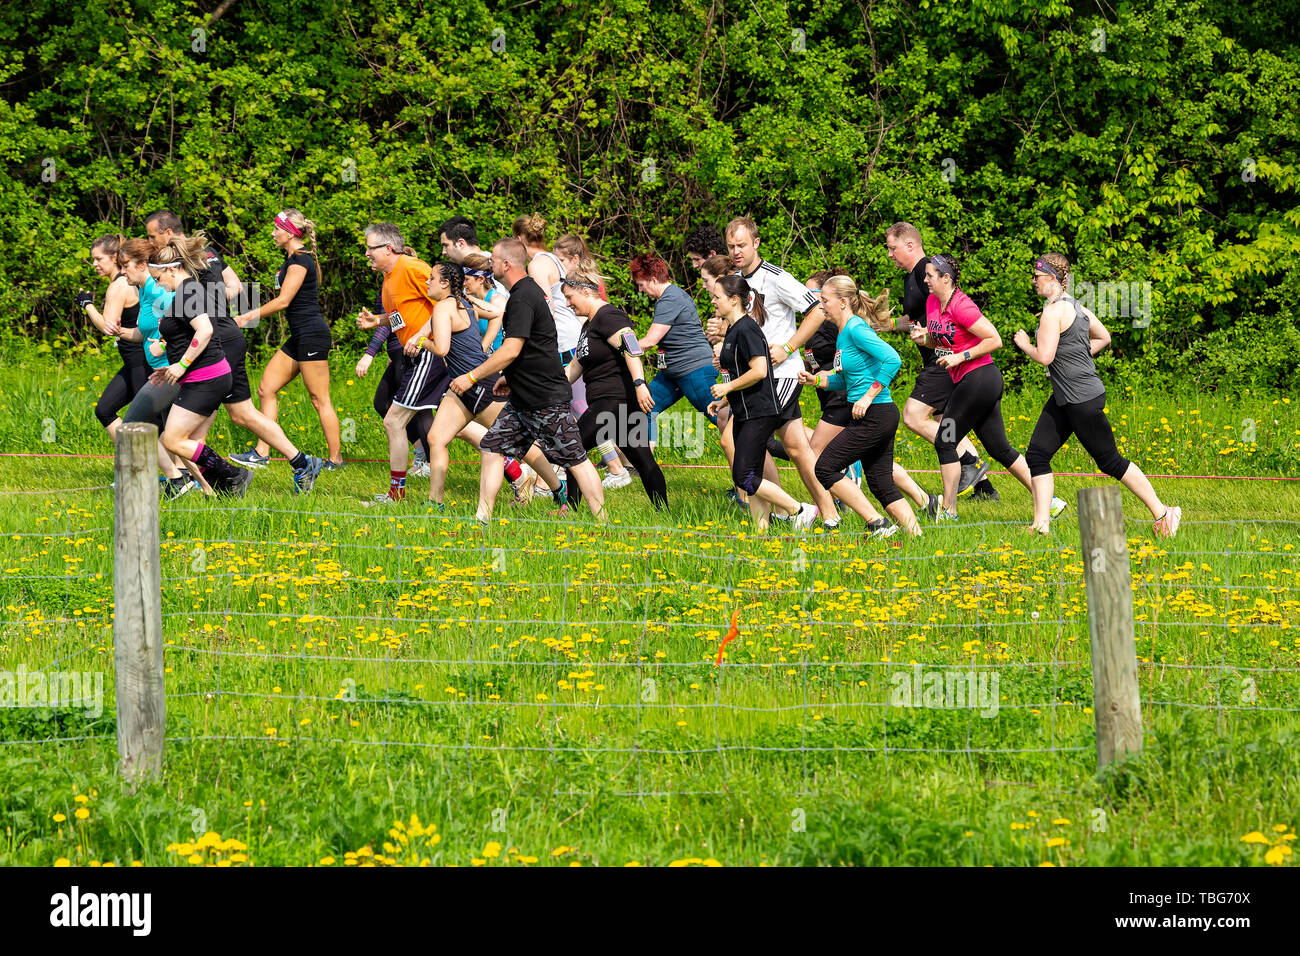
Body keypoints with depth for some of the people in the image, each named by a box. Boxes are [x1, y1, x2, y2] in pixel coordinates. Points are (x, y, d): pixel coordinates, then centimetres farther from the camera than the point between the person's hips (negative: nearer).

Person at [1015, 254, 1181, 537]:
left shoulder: (1053, 311, -18)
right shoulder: (1074, 305, 11)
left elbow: (1044, 356, -24)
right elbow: (1103, 337, 22)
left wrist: (1024, 344, -5)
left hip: (1083, 399, -10)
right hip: (1063, 398, 10)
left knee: (1110, 461, -2)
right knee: (1037, 455, 5)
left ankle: (1163, 513, 6)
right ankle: (1041, 524, 3)